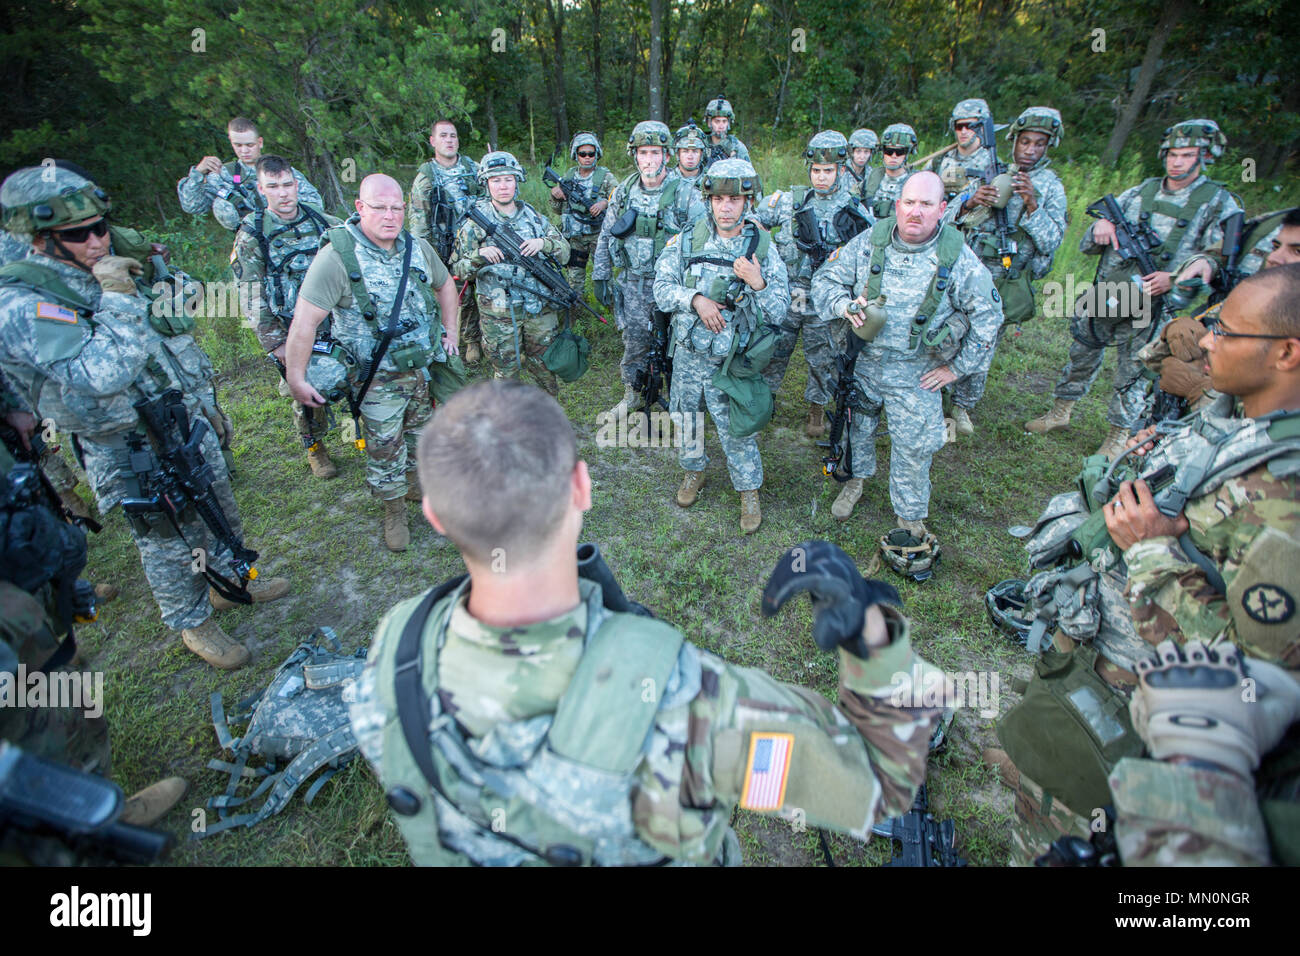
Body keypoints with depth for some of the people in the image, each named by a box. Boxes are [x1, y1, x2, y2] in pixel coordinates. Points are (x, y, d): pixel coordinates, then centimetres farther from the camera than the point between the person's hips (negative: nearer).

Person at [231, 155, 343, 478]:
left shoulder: (322, 222, 2)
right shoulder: (251, 234, -7)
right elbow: (251, 297, -7)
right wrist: (275, 343, -10)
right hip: (294, 333, -2)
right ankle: (315, 448, 29)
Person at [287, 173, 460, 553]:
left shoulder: (417, 248, -1)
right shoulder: (337, 255, -20)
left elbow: (445, 284, 19)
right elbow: (305, 321, -20)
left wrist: (450, 331, 13)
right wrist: (296, 378, -20)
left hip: (422, 365, 6)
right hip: (376, 377, -5)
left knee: (420, 432, 23)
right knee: (384, 448, 5)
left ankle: (417, 484, 48)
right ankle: (394, 512, 26)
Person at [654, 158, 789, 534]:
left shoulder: (763, 248, -6)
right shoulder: (688, 240, -2)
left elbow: (779, 314, -7)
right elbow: (661, 287, -3)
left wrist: (758, 284, -26)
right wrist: (695, 299, -20)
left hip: (732, 361, -3)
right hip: (687, 354, 3)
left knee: (737, 431, 5)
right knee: (685, 419, 18)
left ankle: (749, 493, 26)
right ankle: (694, 470, 45)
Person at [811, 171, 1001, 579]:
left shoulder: (958, 258, -10)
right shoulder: (869, 242, -7)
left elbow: (988, 315, -2)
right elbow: (824, 280, -1)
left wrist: (960, 366, -3)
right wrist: (844, 304, -22)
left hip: (916, 375, -2)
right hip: (861, 363, 2)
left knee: (914, 449, 4)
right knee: (856, 426, 20)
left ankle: (911, 523, 23)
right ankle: (856, 479, 50)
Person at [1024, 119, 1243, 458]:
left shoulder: (1220, 204, -1)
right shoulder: (1139, 193, 8)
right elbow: (1086, 246, 10)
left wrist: (1176, 278, -23)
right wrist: (1099, 227, -12)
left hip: (1148, 310, -3)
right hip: (1100, 299, 3)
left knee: (1133, 377, 7)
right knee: (1080, 357, 15)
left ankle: (1119, 436, 22)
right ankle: (1061, 412, 33)